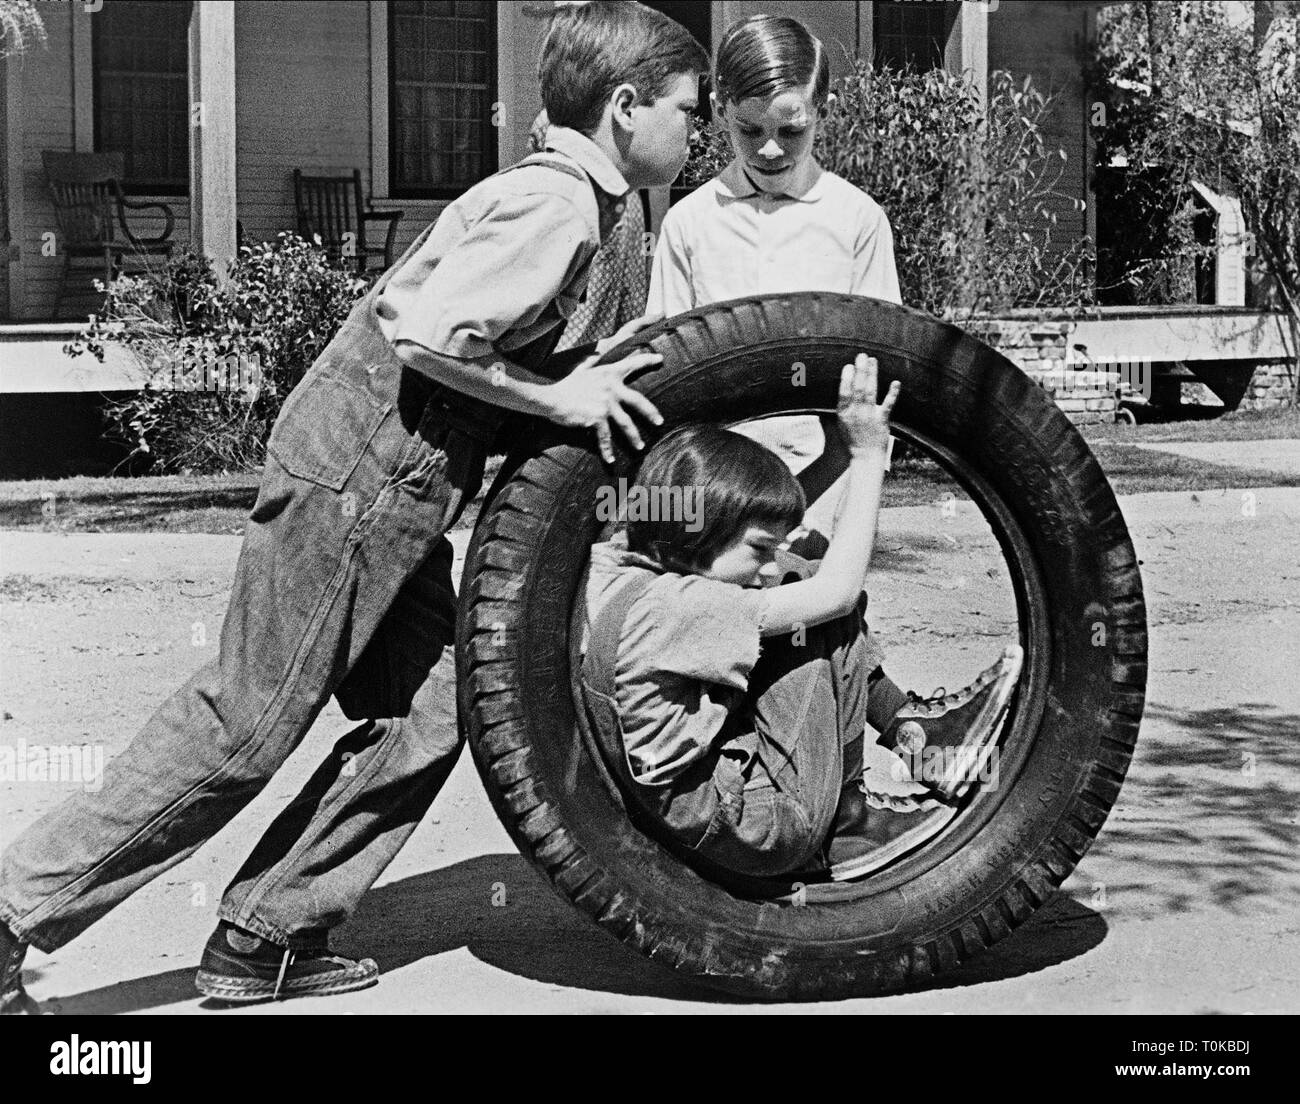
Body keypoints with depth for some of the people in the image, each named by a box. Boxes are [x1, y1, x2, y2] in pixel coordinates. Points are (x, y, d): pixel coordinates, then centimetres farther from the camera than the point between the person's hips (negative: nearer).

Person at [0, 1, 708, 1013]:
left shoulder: (560, 191, 14)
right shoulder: (558, 202, -16)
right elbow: (425, 335, -24)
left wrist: (582, 377, 6)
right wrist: (560, 399, -15)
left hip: (397, 485, 10)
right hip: (356, 473, -10)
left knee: (424, 719, 9)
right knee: (245, 725, -5)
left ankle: (261, 938, 16)